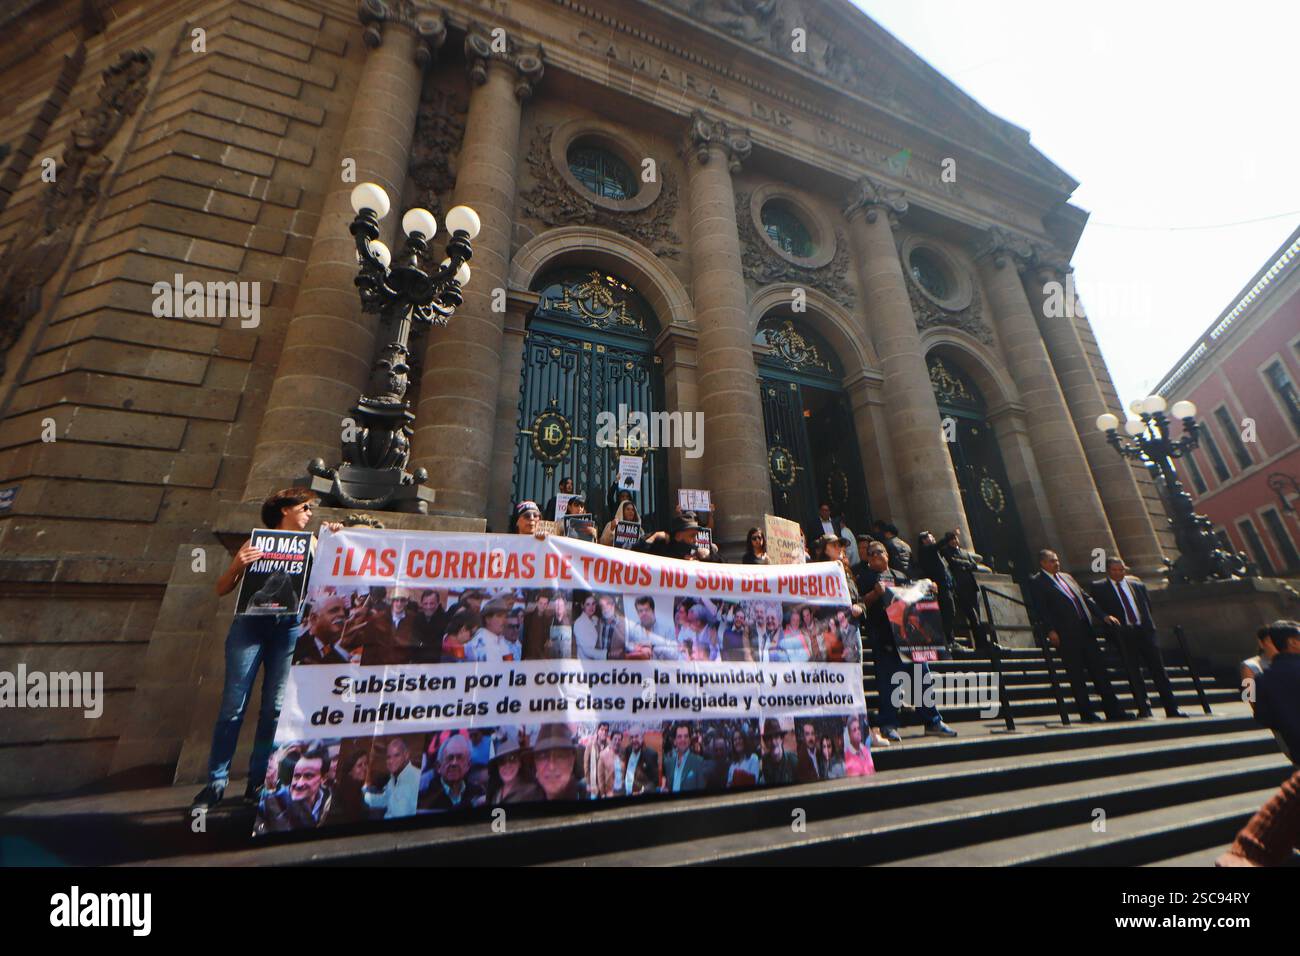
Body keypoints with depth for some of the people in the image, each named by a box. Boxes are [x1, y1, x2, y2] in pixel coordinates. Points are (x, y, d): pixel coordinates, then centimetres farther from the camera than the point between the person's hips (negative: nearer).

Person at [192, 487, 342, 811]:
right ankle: (216, 782, 12)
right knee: (233, 705, 0)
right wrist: (237, 565, -15)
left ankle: (258, 781, 15)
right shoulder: (257, 540, 5)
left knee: (274, 708, 4)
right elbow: (222, 590, 3)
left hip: (289, 627, 2)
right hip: (250, 623, -1)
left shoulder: (308, 542, 11)